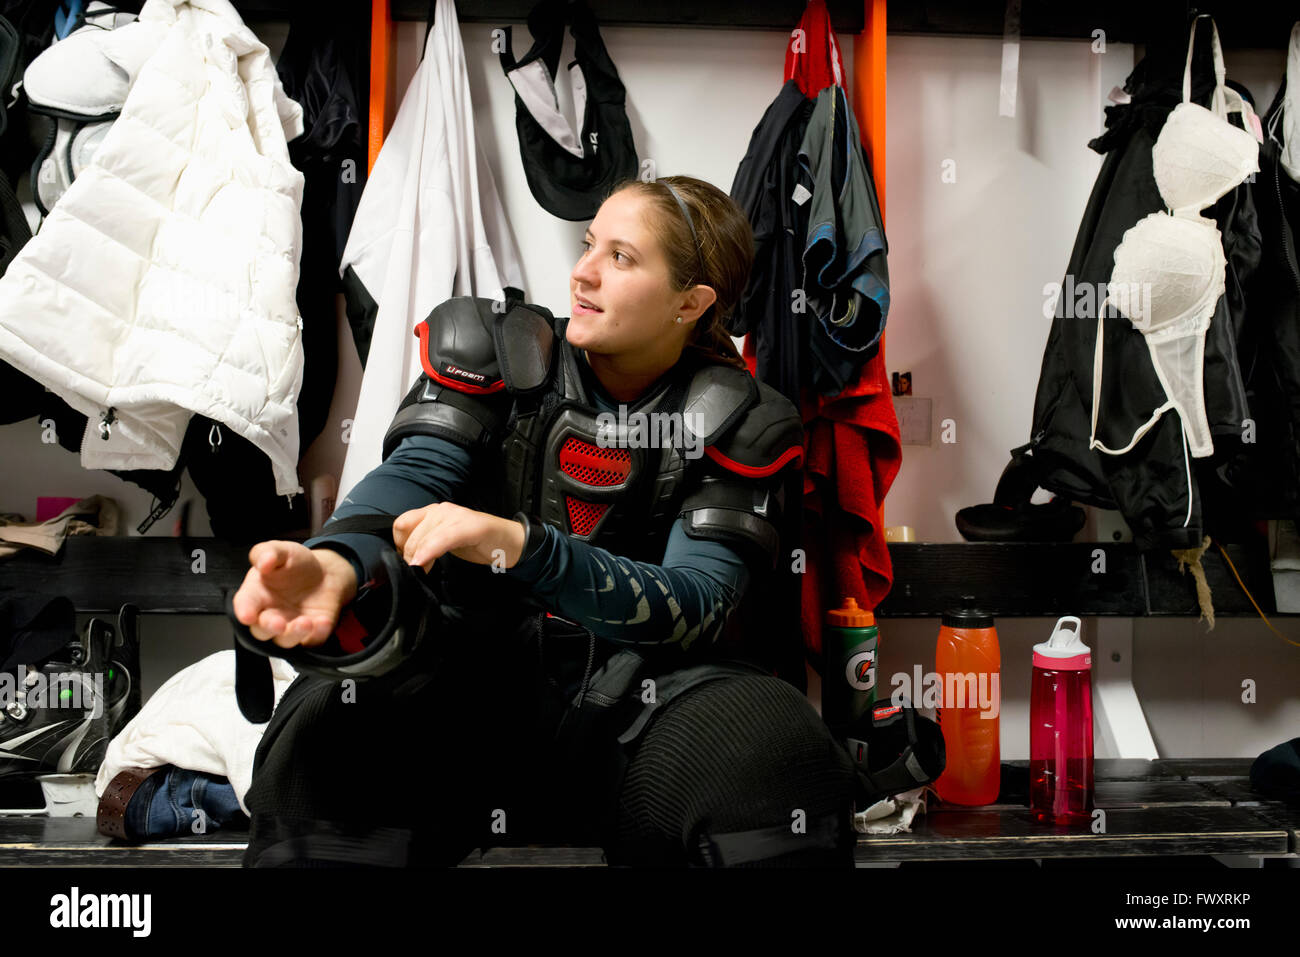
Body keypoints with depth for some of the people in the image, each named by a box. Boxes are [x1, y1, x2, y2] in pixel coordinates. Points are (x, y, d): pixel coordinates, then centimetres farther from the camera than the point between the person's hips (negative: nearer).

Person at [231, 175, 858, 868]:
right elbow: (413, 474, -8)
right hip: (477, 659, 1)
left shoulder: (737, 422, 2)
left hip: (639, 685, 0)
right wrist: (334, 562, -34)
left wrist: (518, 545, -29)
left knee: (781, 757, -33)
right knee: (327, 728, -31)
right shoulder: (497, 351, 8)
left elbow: (695, 608, -11)